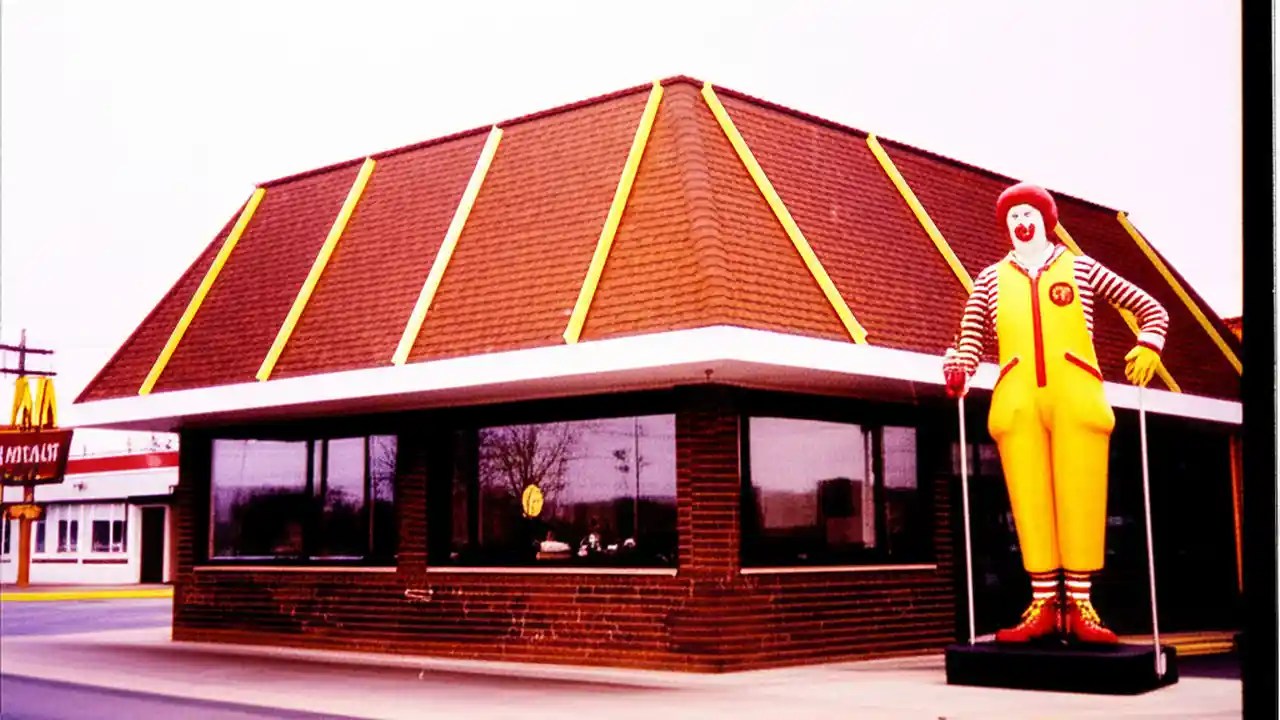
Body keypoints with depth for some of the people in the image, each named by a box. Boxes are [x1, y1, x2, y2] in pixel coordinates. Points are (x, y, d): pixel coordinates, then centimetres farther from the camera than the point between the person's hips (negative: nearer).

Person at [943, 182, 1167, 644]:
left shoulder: (1080, 268, 14)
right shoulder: (991, 280, 16)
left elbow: (1150, 309, 15)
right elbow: (971, 339, 7)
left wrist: (1148, 347, -4)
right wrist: (958, 372, -14)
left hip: (1076, 396, -1)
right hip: (1018, 400, 1)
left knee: (1080, 499, -4)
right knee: (1029, 501, -2)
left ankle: (1079, 607, 0)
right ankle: (1043, 606, 2)